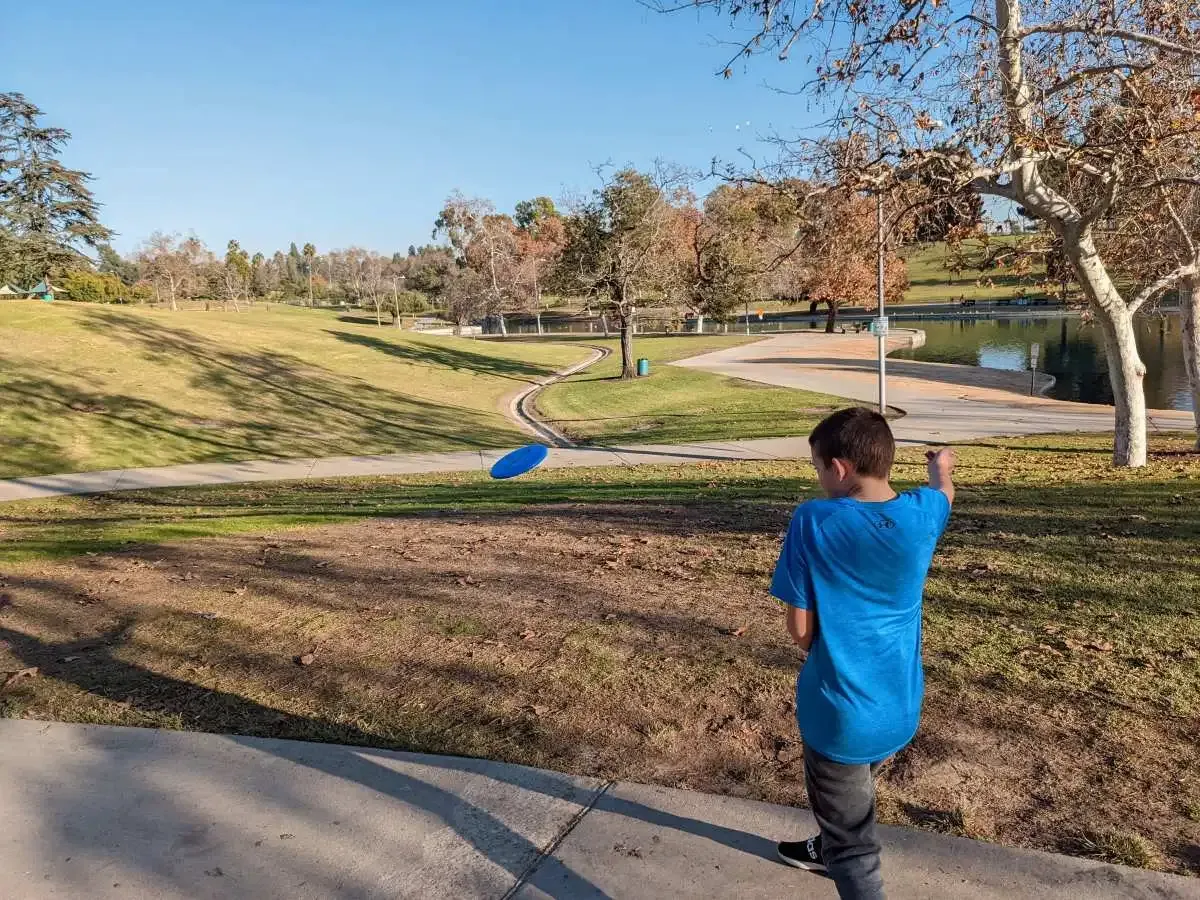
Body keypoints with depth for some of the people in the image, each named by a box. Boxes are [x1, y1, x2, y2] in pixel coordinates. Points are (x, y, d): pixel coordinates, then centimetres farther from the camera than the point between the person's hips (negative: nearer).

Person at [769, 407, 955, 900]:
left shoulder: (812, 522, -22)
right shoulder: (920, 514, -9)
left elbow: (799, 629, -16)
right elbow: (944, 490, 18)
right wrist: (940, 465, 40)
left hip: (840, 711, -6)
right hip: (900, 705, 6)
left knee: (853, 848, 10)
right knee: (853, 797, 34)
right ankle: (830, 849, 60)